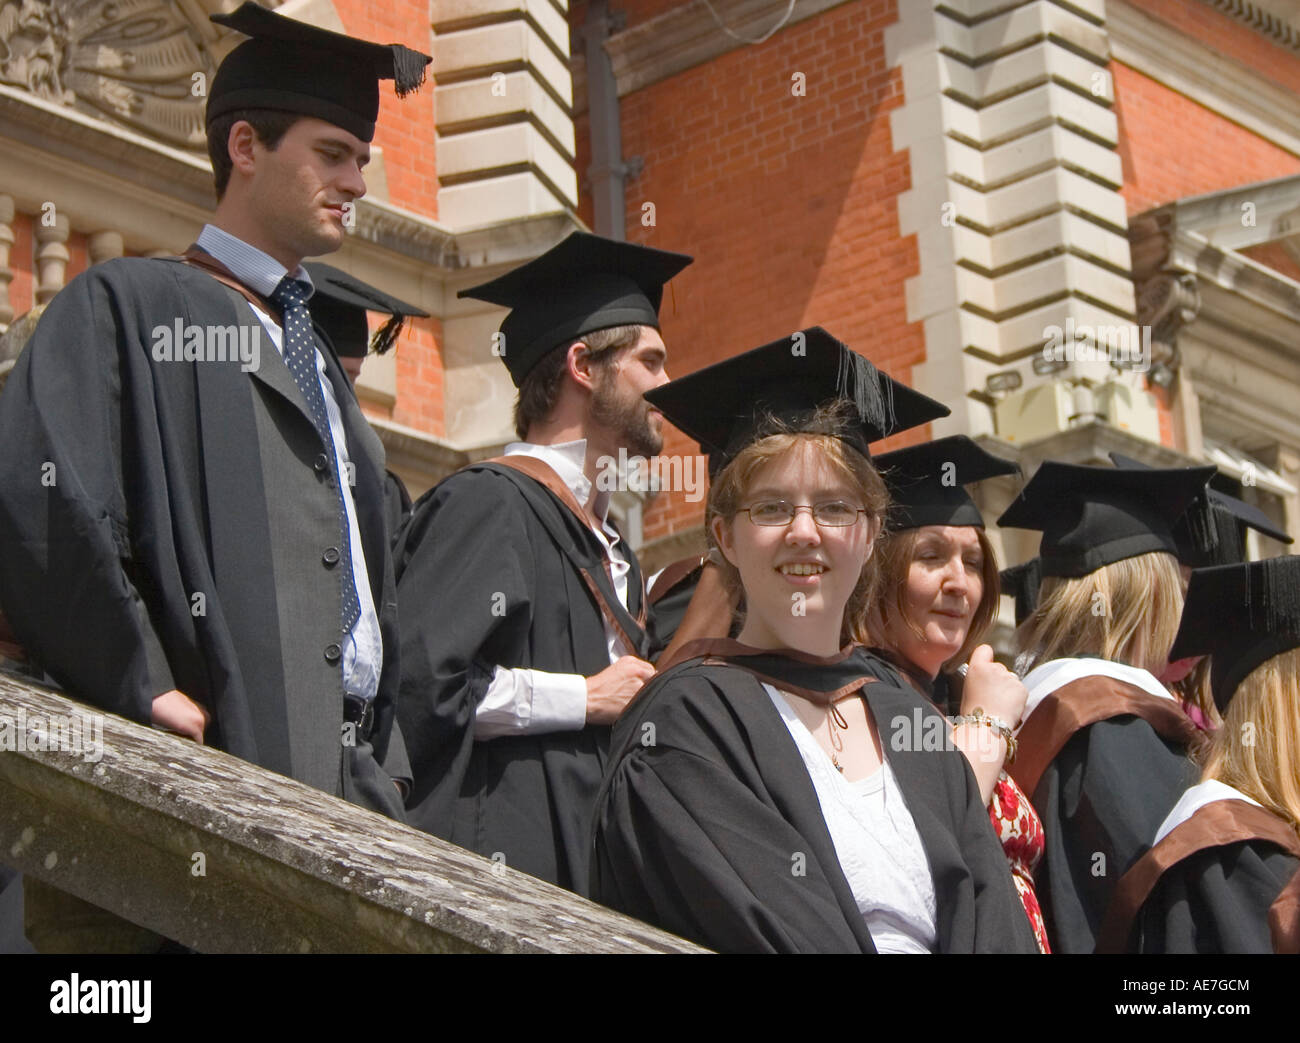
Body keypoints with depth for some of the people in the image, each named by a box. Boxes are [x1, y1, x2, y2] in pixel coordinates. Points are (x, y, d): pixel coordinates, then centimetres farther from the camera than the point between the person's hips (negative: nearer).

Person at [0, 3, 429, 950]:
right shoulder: (129, 307, 2)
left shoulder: (317, 364, 25)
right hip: (219, 766, -7)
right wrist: (149, 693, -18)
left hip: (353, 776, 7)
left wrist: (380, 749, 15)